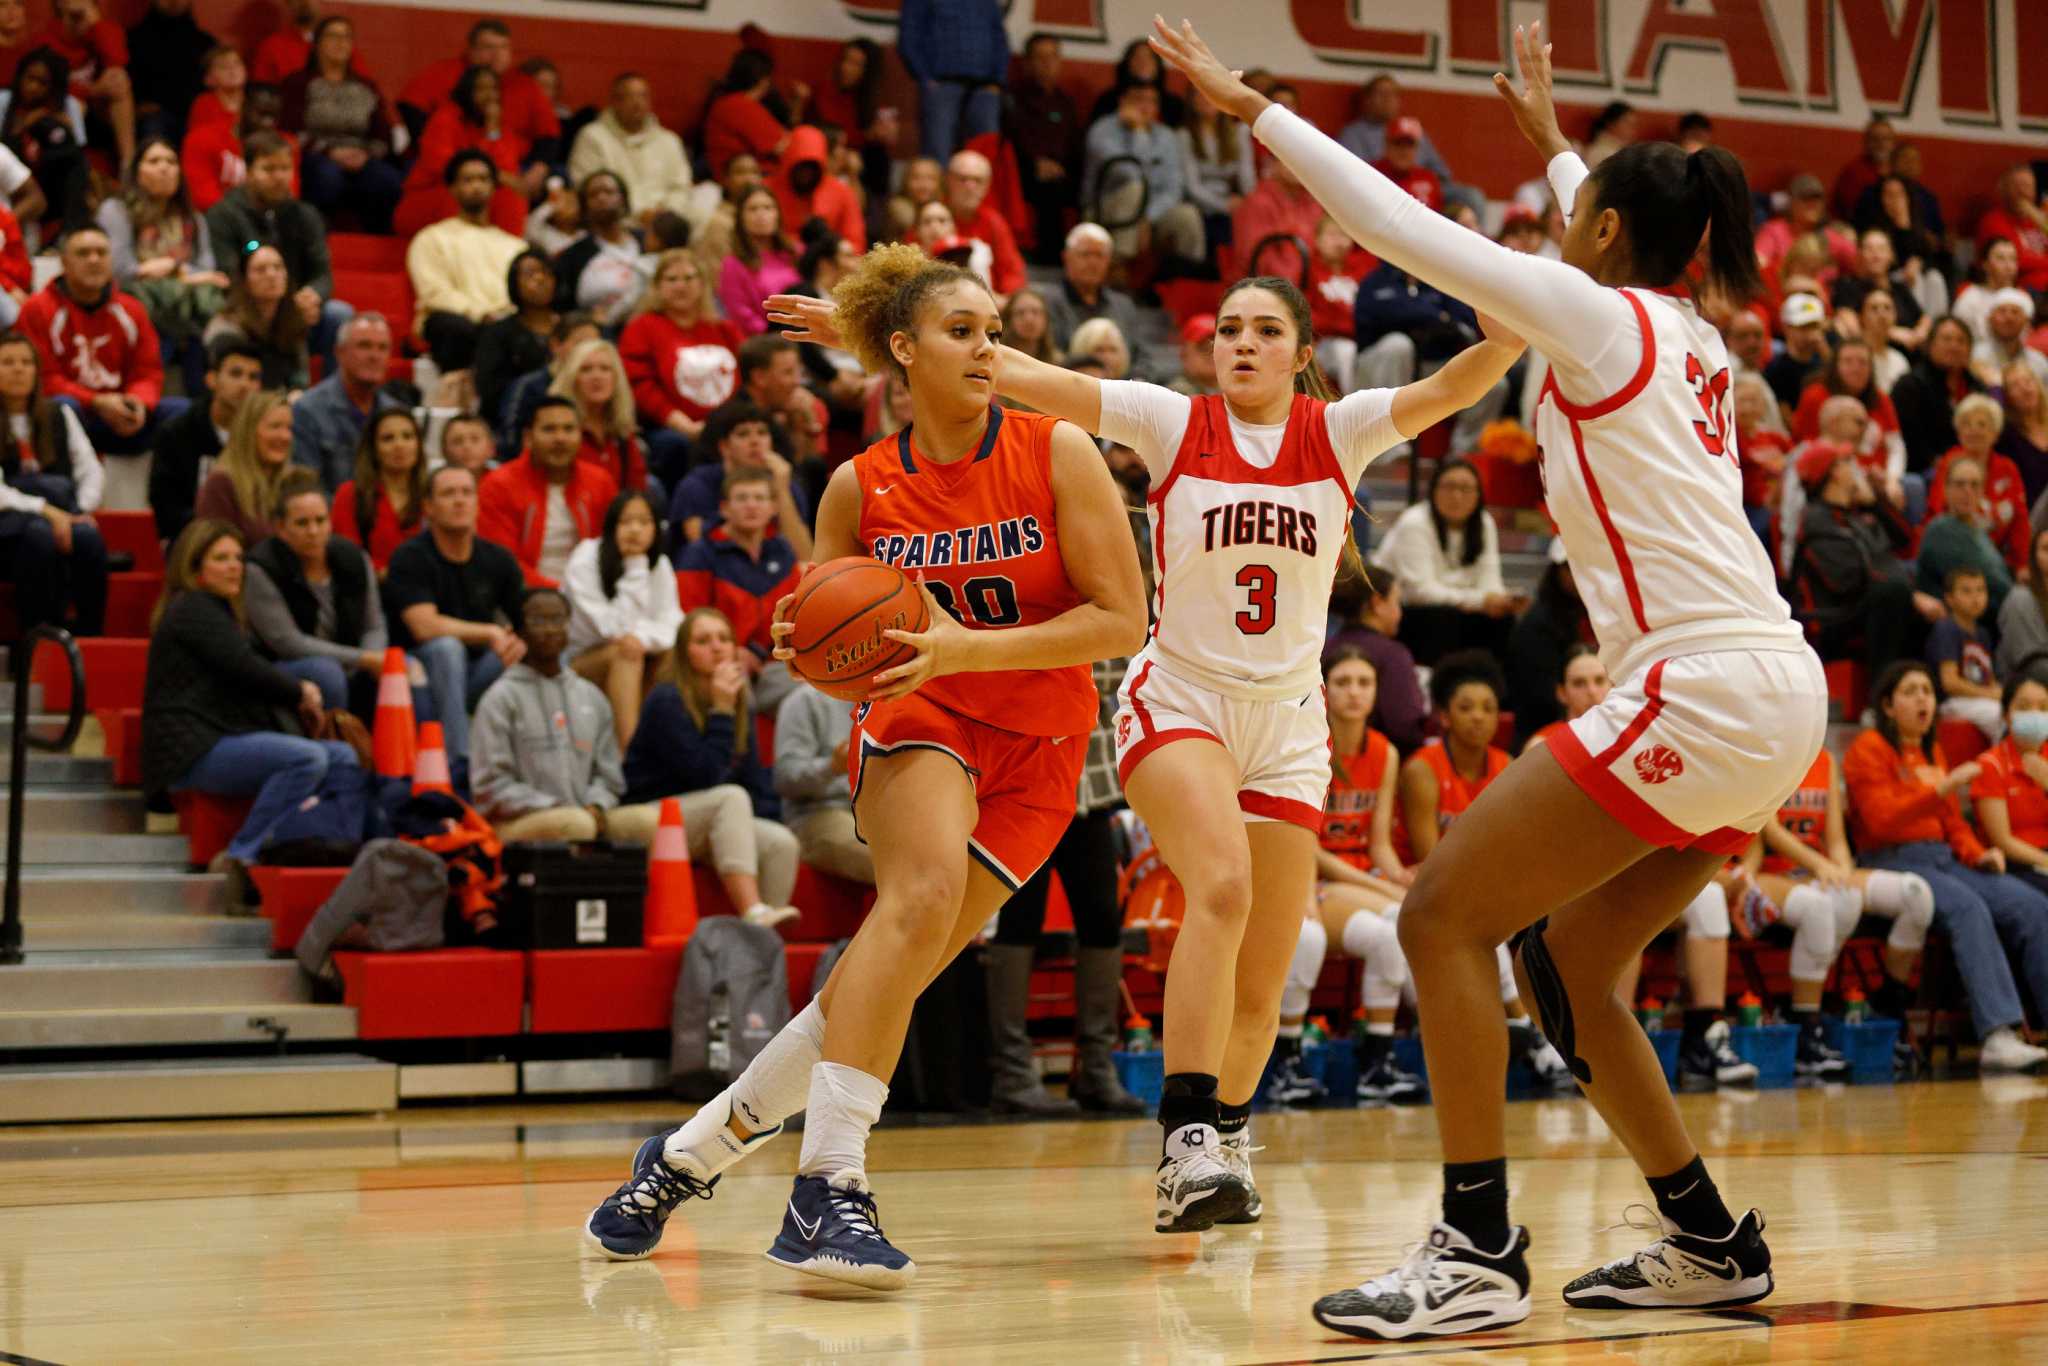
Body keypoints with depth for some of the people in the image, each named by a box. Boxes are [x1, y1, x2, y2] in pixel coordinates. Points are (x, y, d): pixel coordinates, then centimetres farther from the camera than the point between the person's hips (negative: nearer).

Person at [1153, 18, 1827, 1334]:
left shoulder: (1600, 318, -5)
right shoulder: (1690, 336, 17)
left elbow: (1401, 225, -3)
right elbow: (1618, 238, 41)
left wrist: (1252, 106, 4)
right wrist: (1547, 130, 56)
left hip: (1705, 687, -9)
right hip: (1770, 696, 9)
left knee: (1444, 916, -6)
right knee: (1568, 965, 18)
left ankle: (1479, 1254, -9)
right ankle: (1712, 1242, 21)